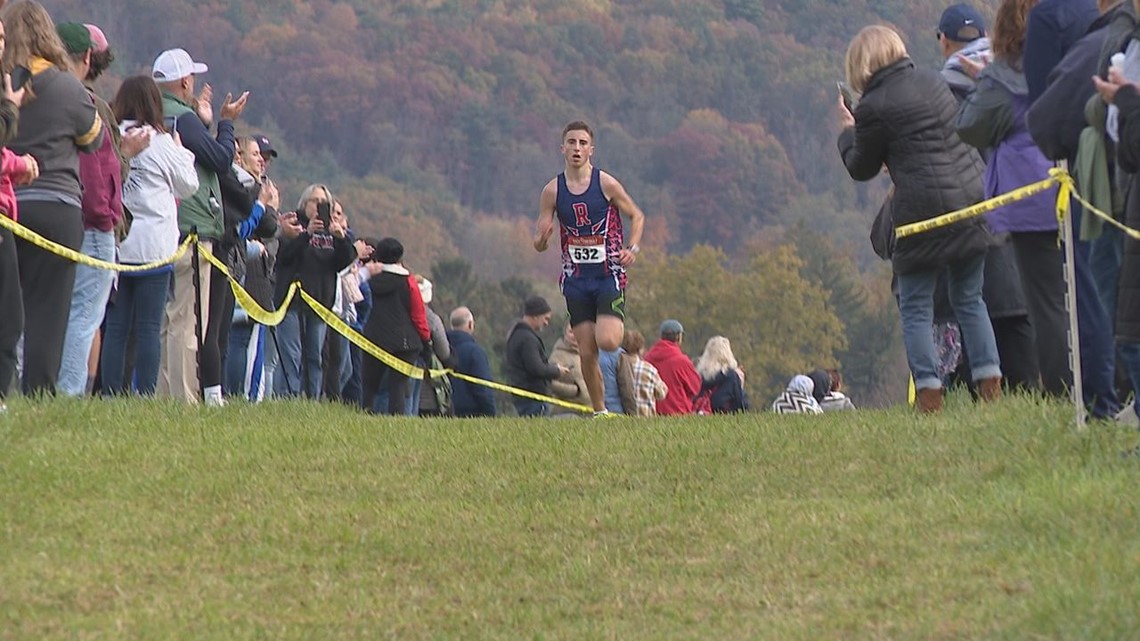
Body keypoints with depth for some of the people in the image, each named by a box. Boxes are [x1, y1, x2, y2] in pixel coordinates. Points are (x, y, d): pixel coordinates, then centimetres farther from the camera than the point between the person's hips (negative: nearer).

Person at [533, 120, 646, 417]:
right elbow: (539, 244, 6)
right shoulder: (552, 191, 1)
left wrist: (633, 249, -7)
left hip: (609, 275, -2)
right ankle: (600, 411, 14)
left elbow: (637, 216, 9)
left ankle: (618, 324, 17)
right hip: (576, 279, 2)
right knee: (587, 353, -1)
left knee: (606, 342, -19)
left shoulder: (607, 184, -5)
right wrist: (542, 238, -18)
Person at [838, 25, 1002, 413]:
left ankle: (929, 393, -5)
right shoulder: (932, 82, 12)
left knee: (915, 307, 3)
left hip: (923, 207, -6)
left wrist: (848, 132, 23)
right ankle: (990, 385, 7)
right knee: (969, 298, 13)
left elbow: (861, 169, 4)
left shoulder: (874, 108, -8)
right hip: (971, 196, 7)